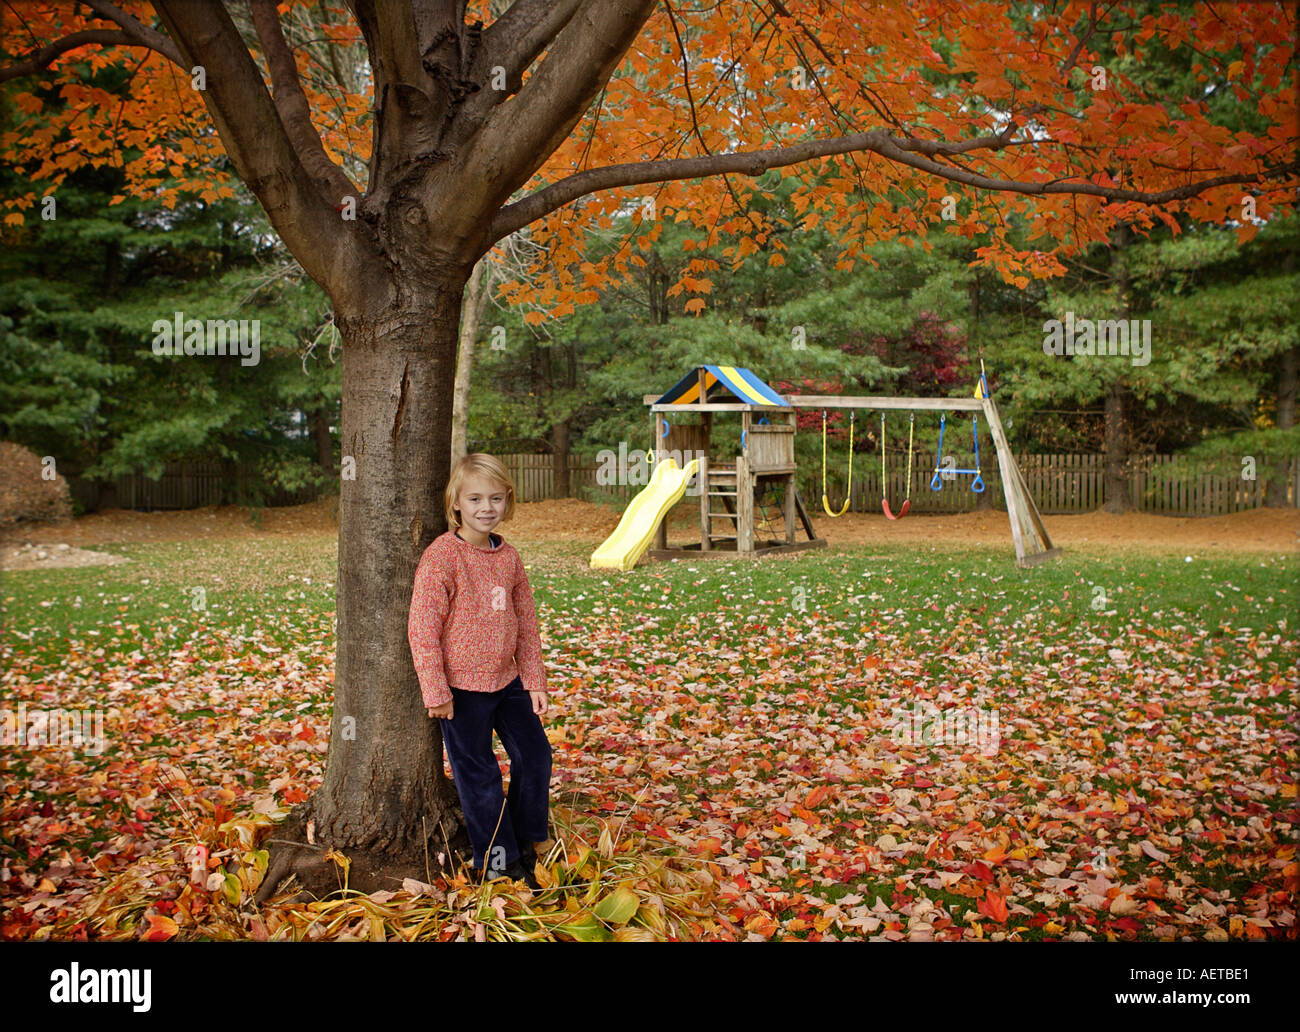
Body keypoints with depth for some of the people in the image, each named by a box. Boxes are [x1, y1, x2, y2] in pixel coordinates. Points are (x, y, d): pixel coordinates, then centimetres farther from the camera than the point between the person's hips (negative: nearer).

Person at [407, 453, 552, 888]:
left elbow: (526, 621, 12)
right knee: (478, 774, 4)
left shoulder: (508, 556, 4)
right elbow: (422, 628, -15)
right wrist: (435, 691, -15)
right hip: (462, 687, -6)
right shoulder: (441, 556, -16)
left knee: (535, 755, 12)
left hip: (507, 679, 6)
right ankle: (498, 862, 19)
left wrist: (534, 679, 9)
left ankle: (525, 841, 31)